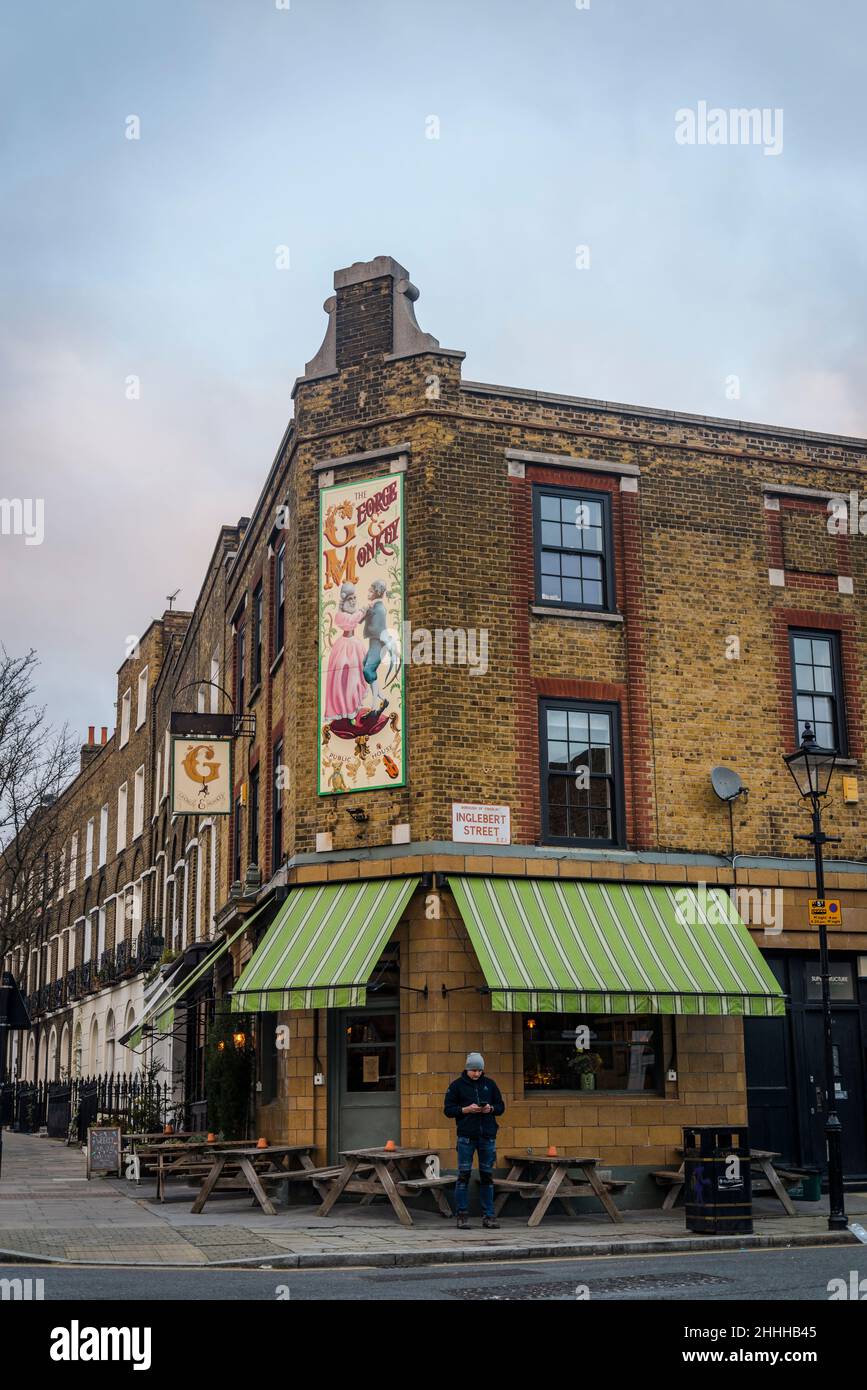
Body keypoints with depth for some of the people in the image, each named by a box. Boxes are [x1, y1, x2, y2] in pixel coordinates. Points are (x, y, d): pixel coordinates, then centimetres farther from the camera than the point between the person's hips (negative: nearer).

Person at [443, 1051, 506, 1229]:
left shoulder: (490, 1084, 8)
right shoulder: (457, 1085, 1)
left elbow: (501, 1106, 13)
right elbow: (448, 1109, 0)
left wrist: (490, 1108, -8)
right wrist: (466, 1109, -14)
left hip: (487, 1136, 2)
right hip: (466, 1136, -2)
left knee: (487, 1175, 5)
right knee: (463, 1175, -3)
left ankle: (488, 1215, 12)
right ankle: (461, 1215, 4)